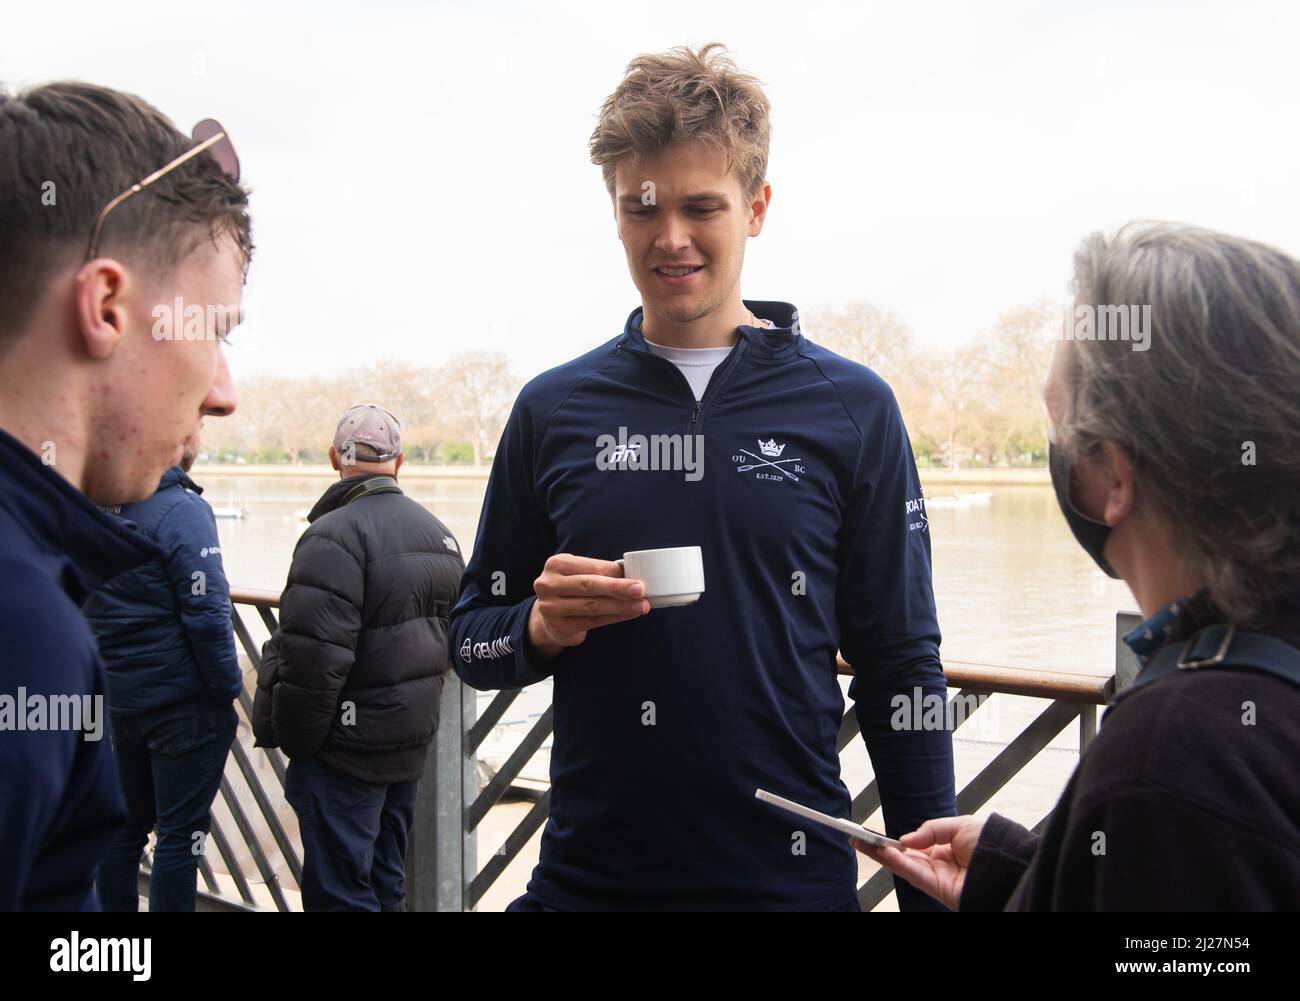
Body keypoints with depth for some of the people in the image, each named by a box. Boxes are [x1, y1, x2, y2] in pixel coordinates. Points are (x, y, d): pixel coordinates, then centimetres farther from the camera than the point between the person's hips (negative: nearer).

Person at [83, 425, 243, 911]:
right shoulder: (181, 509, -18)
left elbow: (91, 607, 13)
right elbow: (207, 612, -20)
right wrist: (228, 685, -10)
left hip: (119, 699, 7)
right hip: (183, 702, -7)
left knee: (126, 824, 17)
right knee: (181, 833, 2)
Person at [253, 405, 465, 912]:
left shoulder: (335, 534, -17)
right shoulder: (438, 533, 11)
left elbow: (312, 656, -23)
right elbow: (451, 639, 17)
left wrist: (293, 739, -10)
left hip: (346, 752, -8)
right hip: (409, 743, 8)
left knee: (339, 894, 0)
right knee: (385, 887, 19)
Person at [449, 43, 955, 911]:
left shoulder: (852, 410, -4)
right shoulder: (553, 409, 1)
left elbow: (901, 667, -1)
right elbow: (472, 637, 6)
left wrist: (930, 886, -3)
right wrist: (542, 627, -15)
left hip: (793, 874, -1)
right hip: (586, 872, 2)